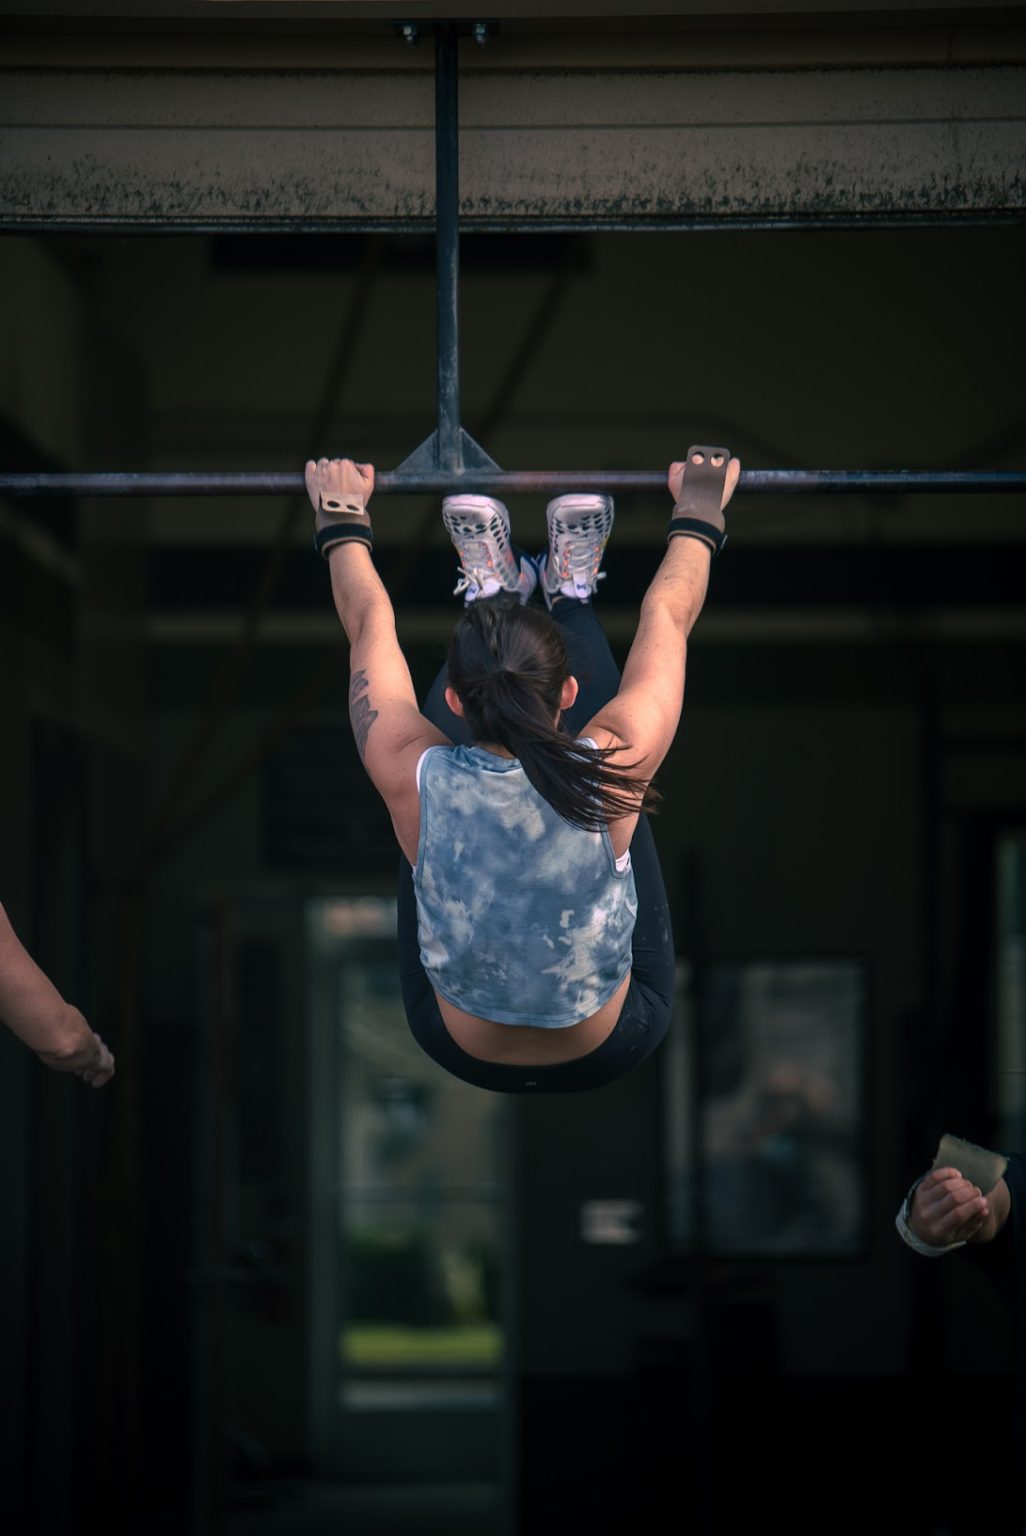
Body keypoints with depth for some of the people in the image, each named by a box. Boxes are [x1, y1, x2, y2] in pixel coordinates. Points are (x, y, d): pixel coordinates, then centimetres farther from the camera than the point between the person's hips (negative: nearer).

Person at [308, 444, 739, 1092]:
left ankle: (488, 591, 37)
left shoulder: (414, 778, -32)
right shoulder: (613, 769, -34)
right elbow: (666, 618, -12)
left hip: (461, 1055, 1)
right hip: (611, 1054, 0)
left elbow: (370, 623, -10)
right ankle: (572, 595, 38)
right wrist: (698, 515, 6)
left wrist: (343, 519, 8)